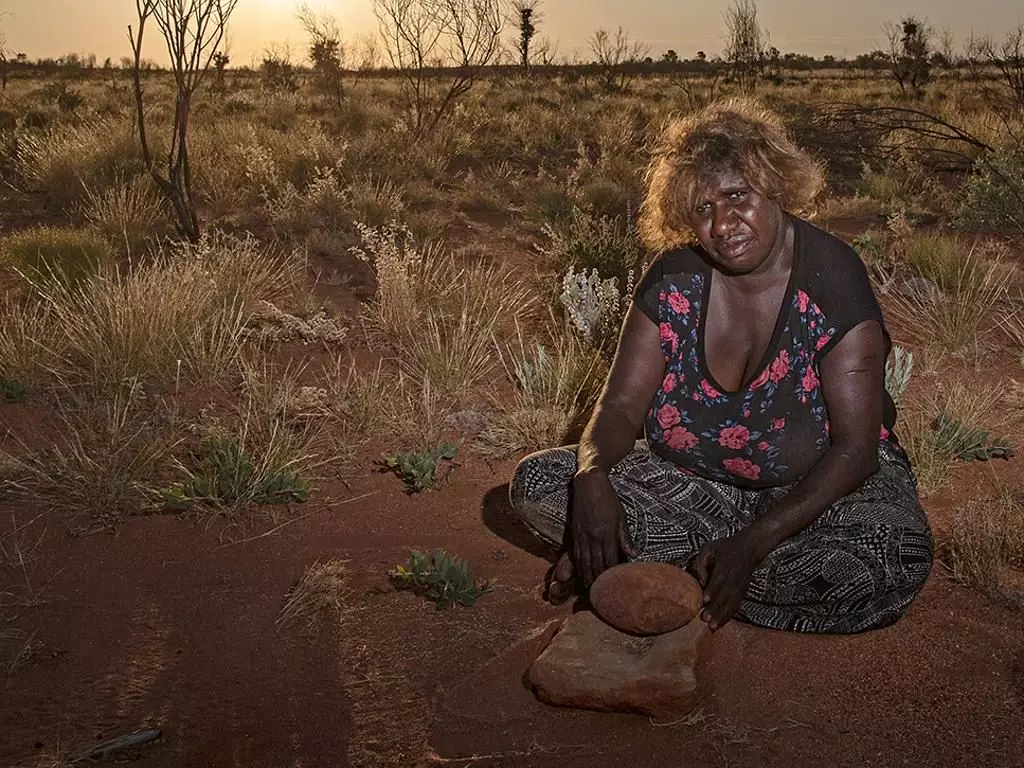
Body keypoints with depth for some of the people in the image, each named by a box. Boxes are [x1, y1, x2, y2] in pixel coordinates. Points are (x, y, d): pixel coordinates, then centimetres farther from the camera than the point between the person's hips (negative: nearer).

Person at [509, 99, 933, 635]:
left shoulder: (832, 276, -18)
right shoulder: (676, 274, -7)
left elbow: (855, 446, -21)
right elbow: (622, 405, -7)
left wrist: (754, 545, -32)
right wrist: (592, 476, -31)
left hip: (818, 487, -2)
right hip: (694, 480, 2)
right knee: (538, 484, -12)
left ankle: (667, 567, -21)